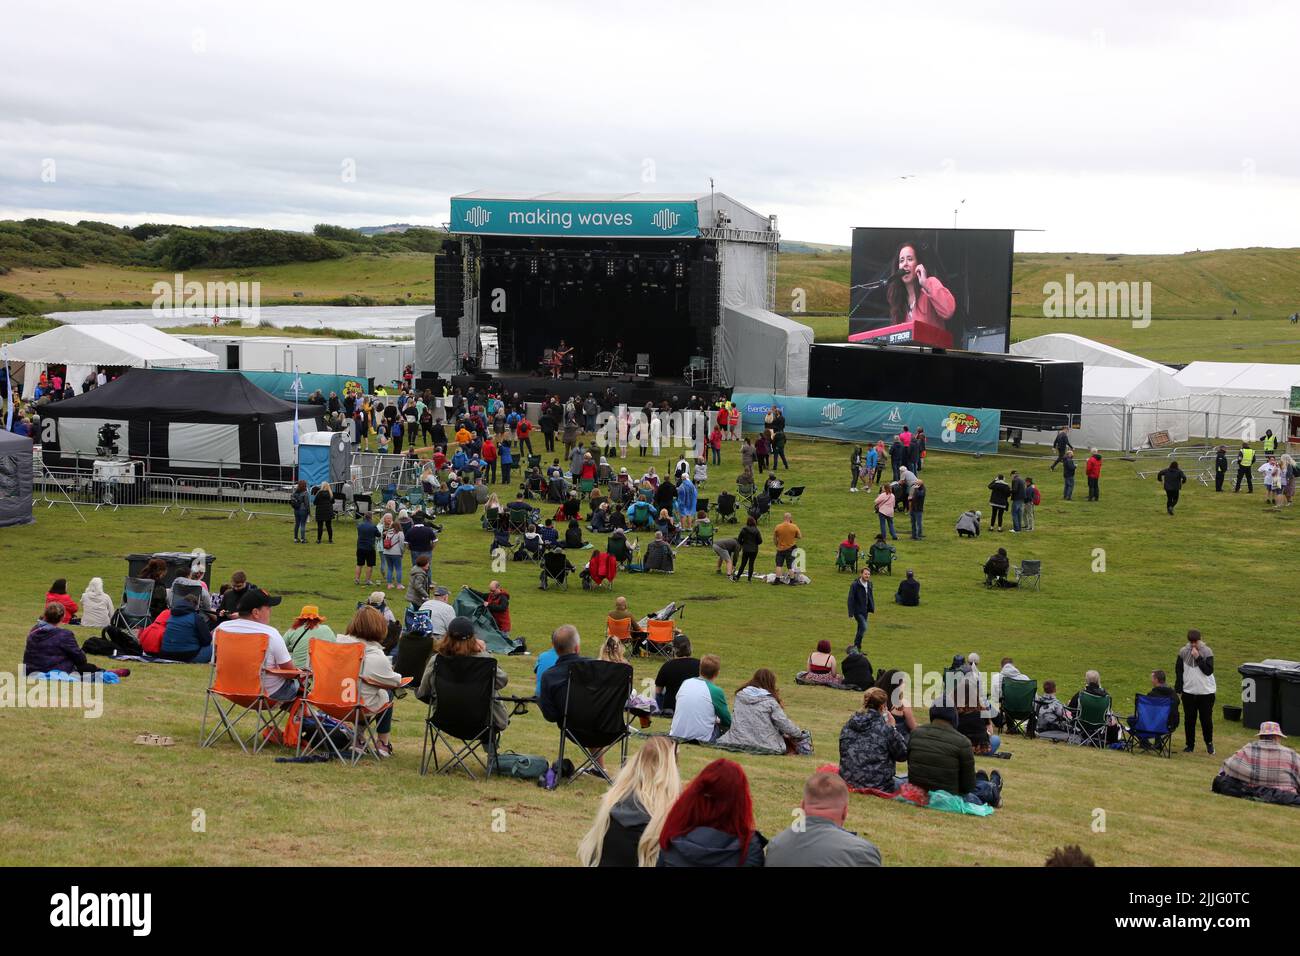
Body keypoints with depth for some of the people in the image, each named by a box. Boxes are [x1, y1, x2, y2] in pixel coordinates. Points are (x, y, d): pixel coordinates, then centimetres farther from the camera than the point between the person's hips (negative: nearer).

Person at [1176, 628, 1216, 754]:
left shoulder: (1207, 652, -7)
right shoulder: (1183, 652, 0)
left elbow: (1209, 671, -16)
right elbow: (1178, 671, 5)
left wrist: (1198, 658, -21)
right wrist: (1178, 689, 1)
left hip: (1206, 692, -2)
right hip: (1188, 692, 2)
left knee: (1206, 719, 4)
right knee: (1189, 719, 7)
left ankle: (1209, 743, 24)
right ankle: (1190, 744, 18)